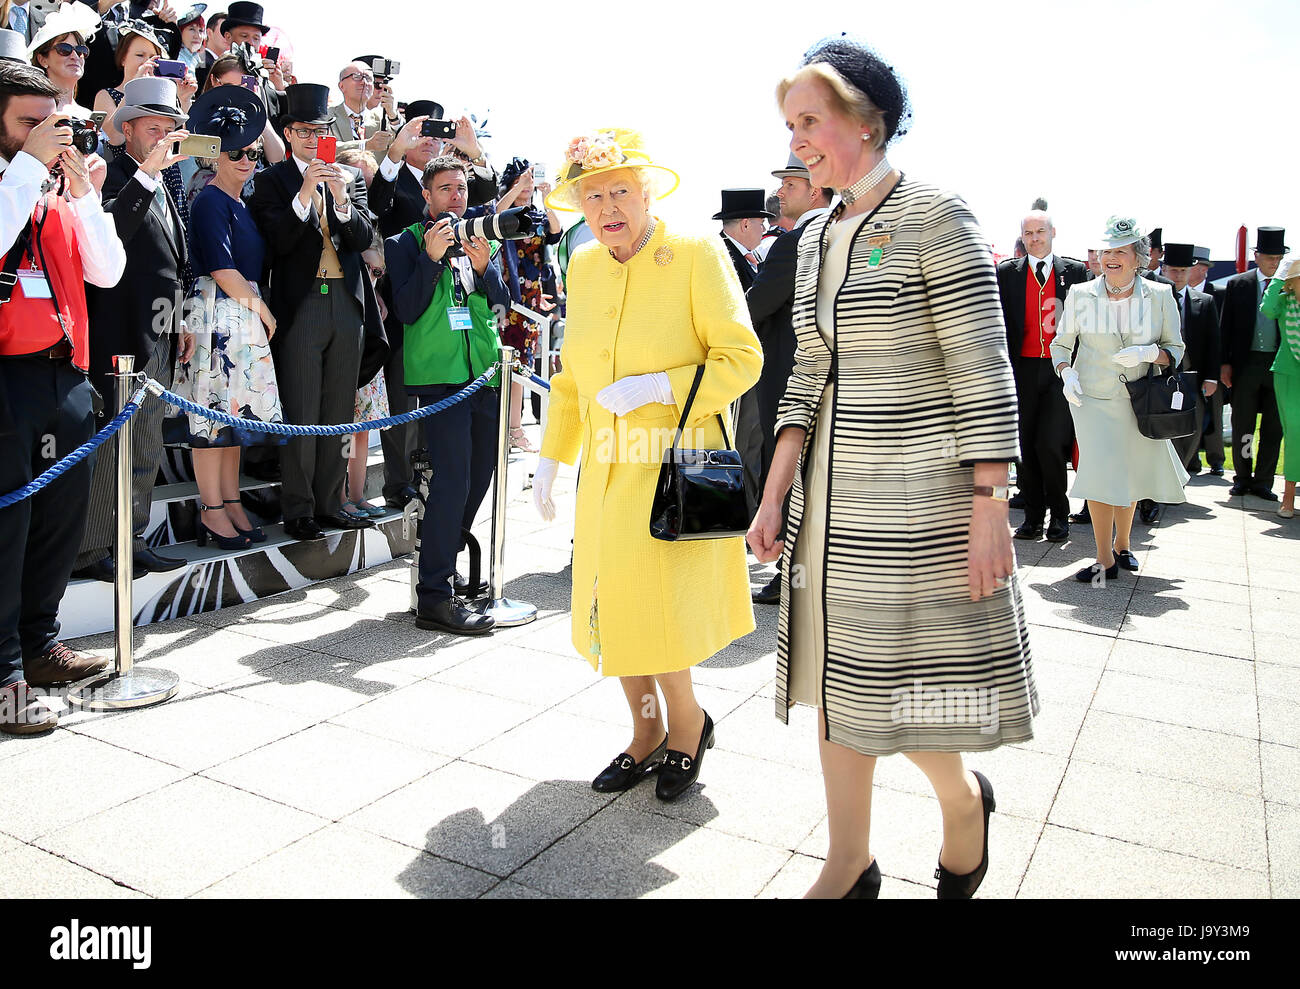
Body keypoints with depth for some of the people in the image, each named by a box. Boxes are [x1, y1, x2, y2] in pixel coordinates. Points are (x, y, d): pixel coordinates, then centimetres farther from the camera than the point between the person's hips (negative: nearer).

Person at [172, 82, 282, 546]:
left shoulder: (243, 203, 17)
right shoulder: (211, 202, -8)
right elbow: (222, 269, -14)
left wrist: (260, 314, 9)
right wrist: (266, 313, -8)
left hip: (246, 314, 9)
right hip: (217, 312, -8)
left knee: (234, 410, 9)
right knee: (215, 410, -5)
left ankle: (231, 504, 14)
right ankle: (213, 511, 0)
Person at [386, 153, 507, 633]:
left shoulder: (482, 241, 19)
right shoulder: (405, 243, 5)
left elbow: (501, 305, 9)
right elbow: (407, 310, -6)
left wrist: (484, 267, -9)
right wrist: (431, 257, -15)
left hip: (484, 371, 6)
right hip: (440, 372, -6)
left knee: (479, 474, 10)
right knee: (453, 477, -15)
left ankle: (443, 566, 28)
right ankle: (435, 596, -10)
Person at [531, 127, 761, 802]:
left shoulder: (697, 256, -9)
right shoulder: (583, 266, 9)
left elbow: (741, 359, -10)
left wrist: (657, 386, -21)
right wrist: (550, 459, 16)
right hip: (605, 472, 6)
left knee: (651, 611, -7)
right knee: (612, 611, 10)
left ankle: (687, 723, 23)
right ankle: (648, 736, 31)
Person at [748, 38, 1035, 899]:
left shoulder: (934, 217, -9)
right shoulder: (817, 235, 11)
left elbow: (984, 371, -13)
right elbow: (811, 373, 11)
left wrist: (988, 507, -18)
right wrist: (775, 494, 4)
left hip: (921, 495, -7)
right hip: (835, 493, 7)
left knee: (906, 685, 1)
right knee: (838, 679, 12)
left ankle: (964, 798, 35)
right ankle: (850, 865, 28)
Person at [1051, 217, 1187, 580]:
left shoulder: (1159, 296, -1)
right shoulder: (1081, 295, -2)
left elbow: (1175, 349, 4)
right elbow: (1061, 343, 8)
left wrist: (1148, 352, -17)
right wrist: (1067, 373, -11)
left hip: (1141, 401, 2)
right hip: (1093, 399, -1)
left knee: (1131, 474, 13)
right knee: (1101, 475, -10)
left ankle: (1122, 544, 37)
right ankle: (1106, 560, 2)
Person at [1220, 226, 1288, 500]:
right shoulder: (1237, 285, 3)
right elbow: (1226, 326, 4)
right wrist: (1225, 363, -2)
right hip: (1246, 364, 0)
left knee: (1273, 428, 6)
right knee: (1242, 426, 7)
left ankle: (1263, 481, 17)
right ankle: (1242, 478, 20)